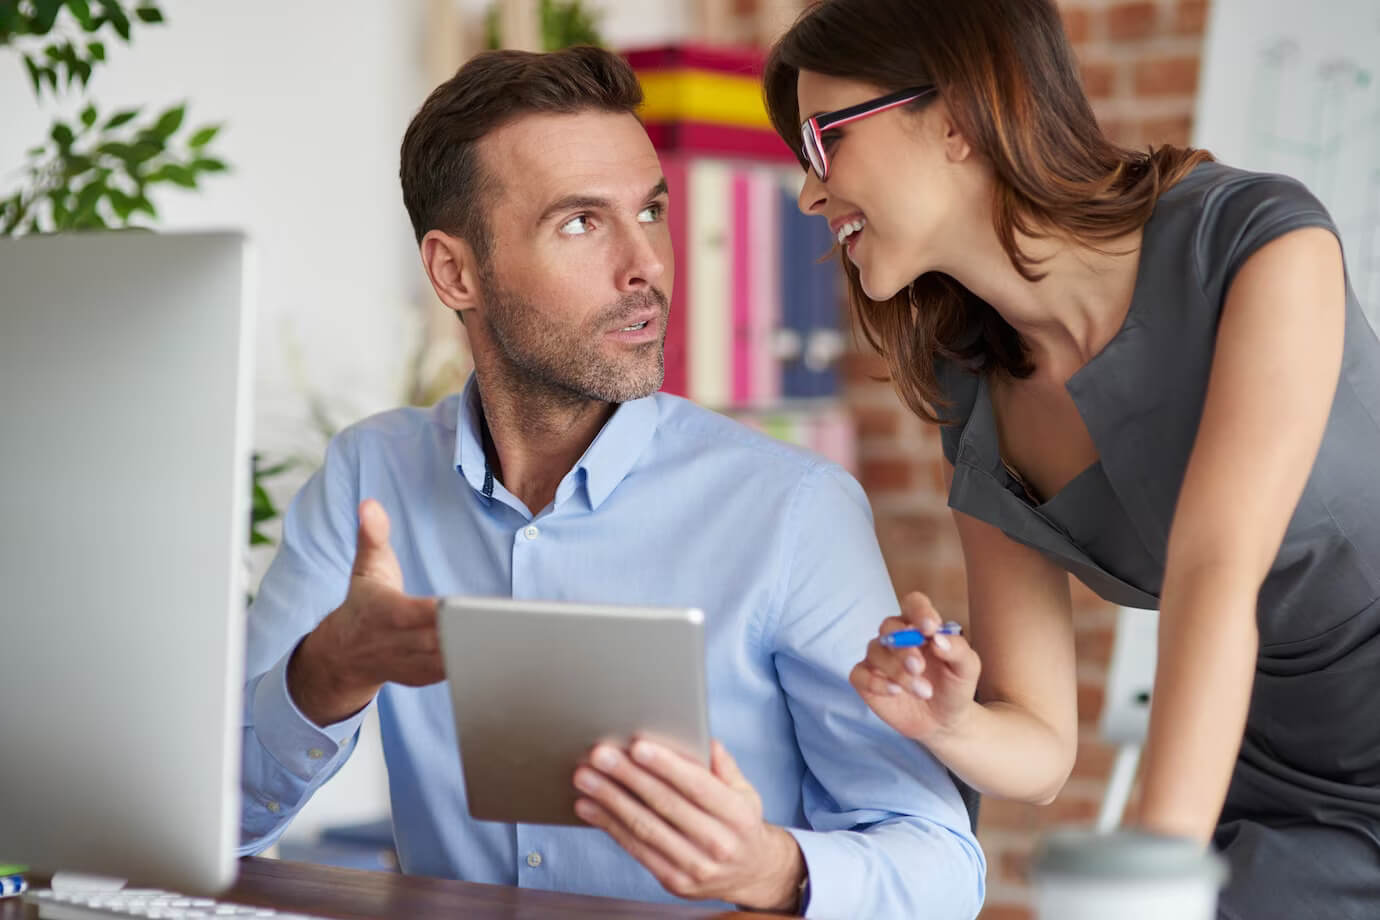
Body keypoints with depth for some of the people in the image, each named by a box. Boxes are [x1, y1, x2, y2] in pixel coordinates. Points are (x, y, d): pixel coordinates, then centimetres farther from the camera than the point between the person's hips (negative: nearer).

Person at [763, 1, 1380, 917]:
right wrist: (951, 726, -22)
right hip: (1297, 819, 4)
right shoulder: (982, 418, -2)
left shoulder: (1258, 237, -17)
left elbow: (1215, 578, -26)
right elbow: (1040, 751, 0)